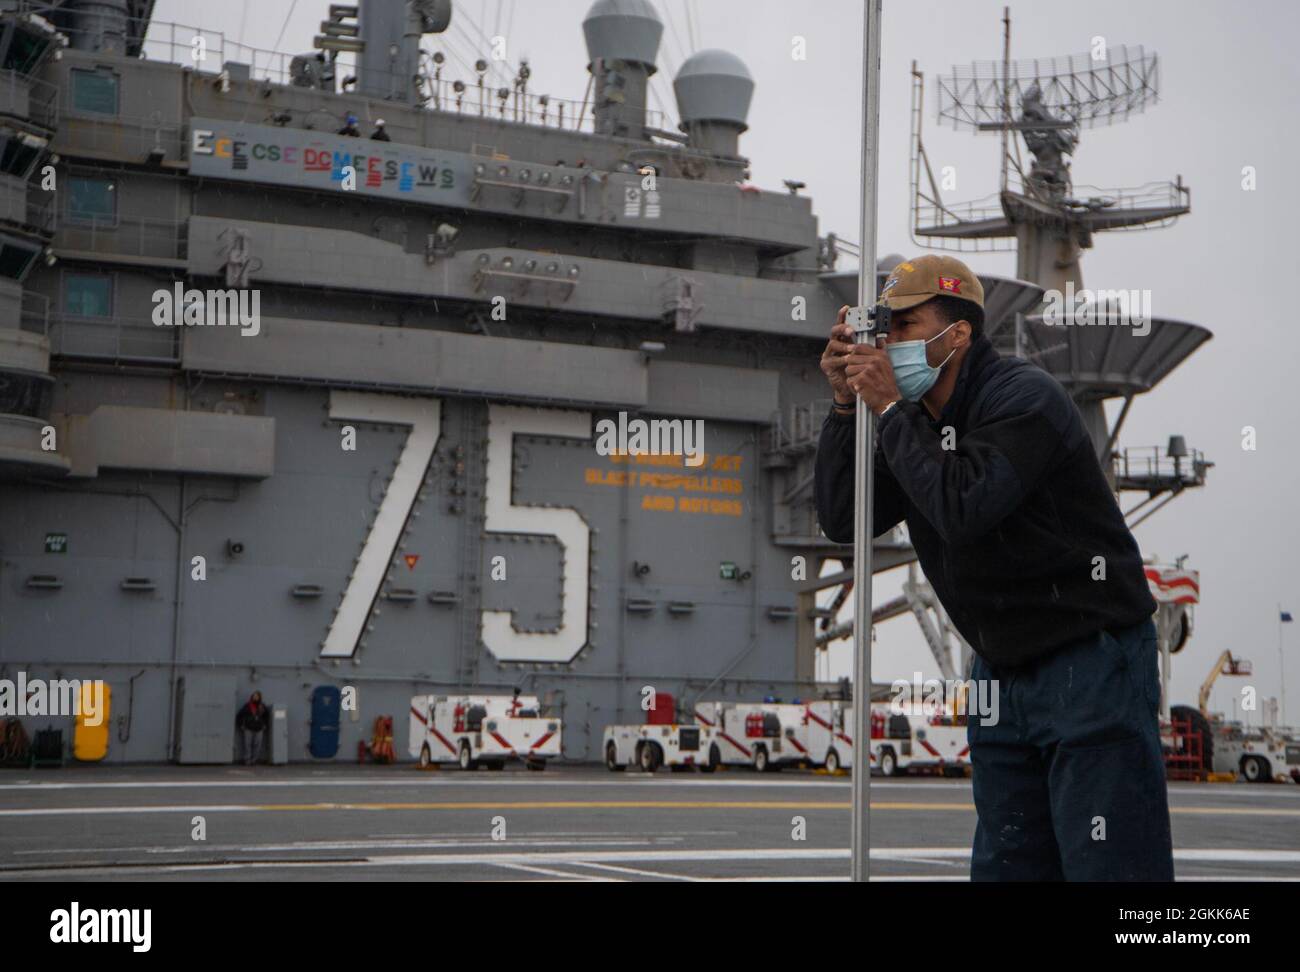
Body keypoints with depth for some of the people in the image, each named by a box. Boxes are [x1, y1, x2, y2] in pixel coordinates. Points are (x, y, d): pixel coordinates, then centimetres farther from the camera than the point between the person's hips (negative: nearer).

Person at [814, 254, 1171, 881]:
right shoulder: (917, 422, 8)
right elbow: (843, 521, 2)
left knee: (1108, 868, -8)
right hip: (1002, 672, 8)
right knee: (1006, 866, 11)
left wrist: (889, 410, -21)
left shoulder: (1024, 398, -16)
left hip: (1091, 663, -8)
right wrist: (847, 406, -6)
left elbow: (962, 507, -30)